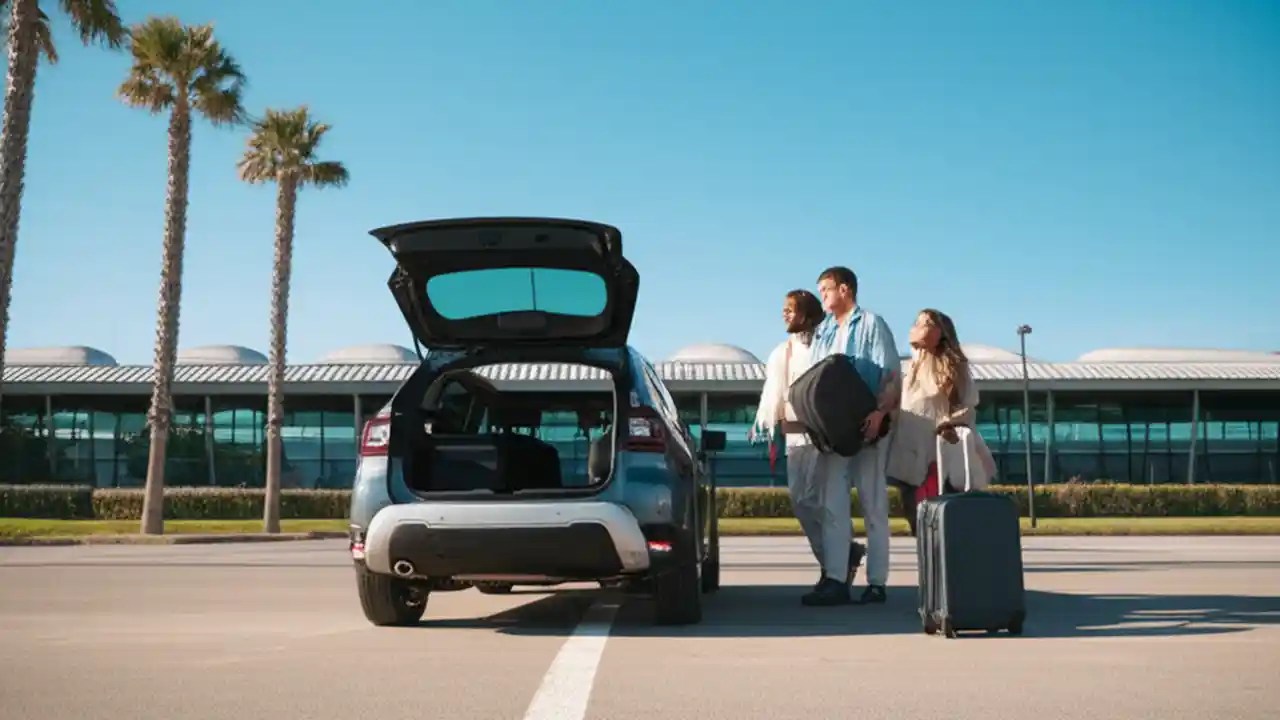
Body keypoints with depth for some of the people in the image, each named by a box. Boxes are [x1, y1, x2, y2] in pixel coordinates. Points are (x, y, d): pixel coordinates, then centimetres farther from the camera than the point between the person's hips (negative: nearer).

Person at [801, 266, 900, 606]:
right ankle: (834, 579, 1)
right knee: (829, 501, -1)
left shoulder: (872, 324, 1)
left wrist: (880, 413, -23)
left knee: (874, 505, 0)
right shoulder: (823, 330, 19)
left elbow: (891, 376, -8)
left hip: (866, 426, -5)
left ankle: (876, 583, 4)